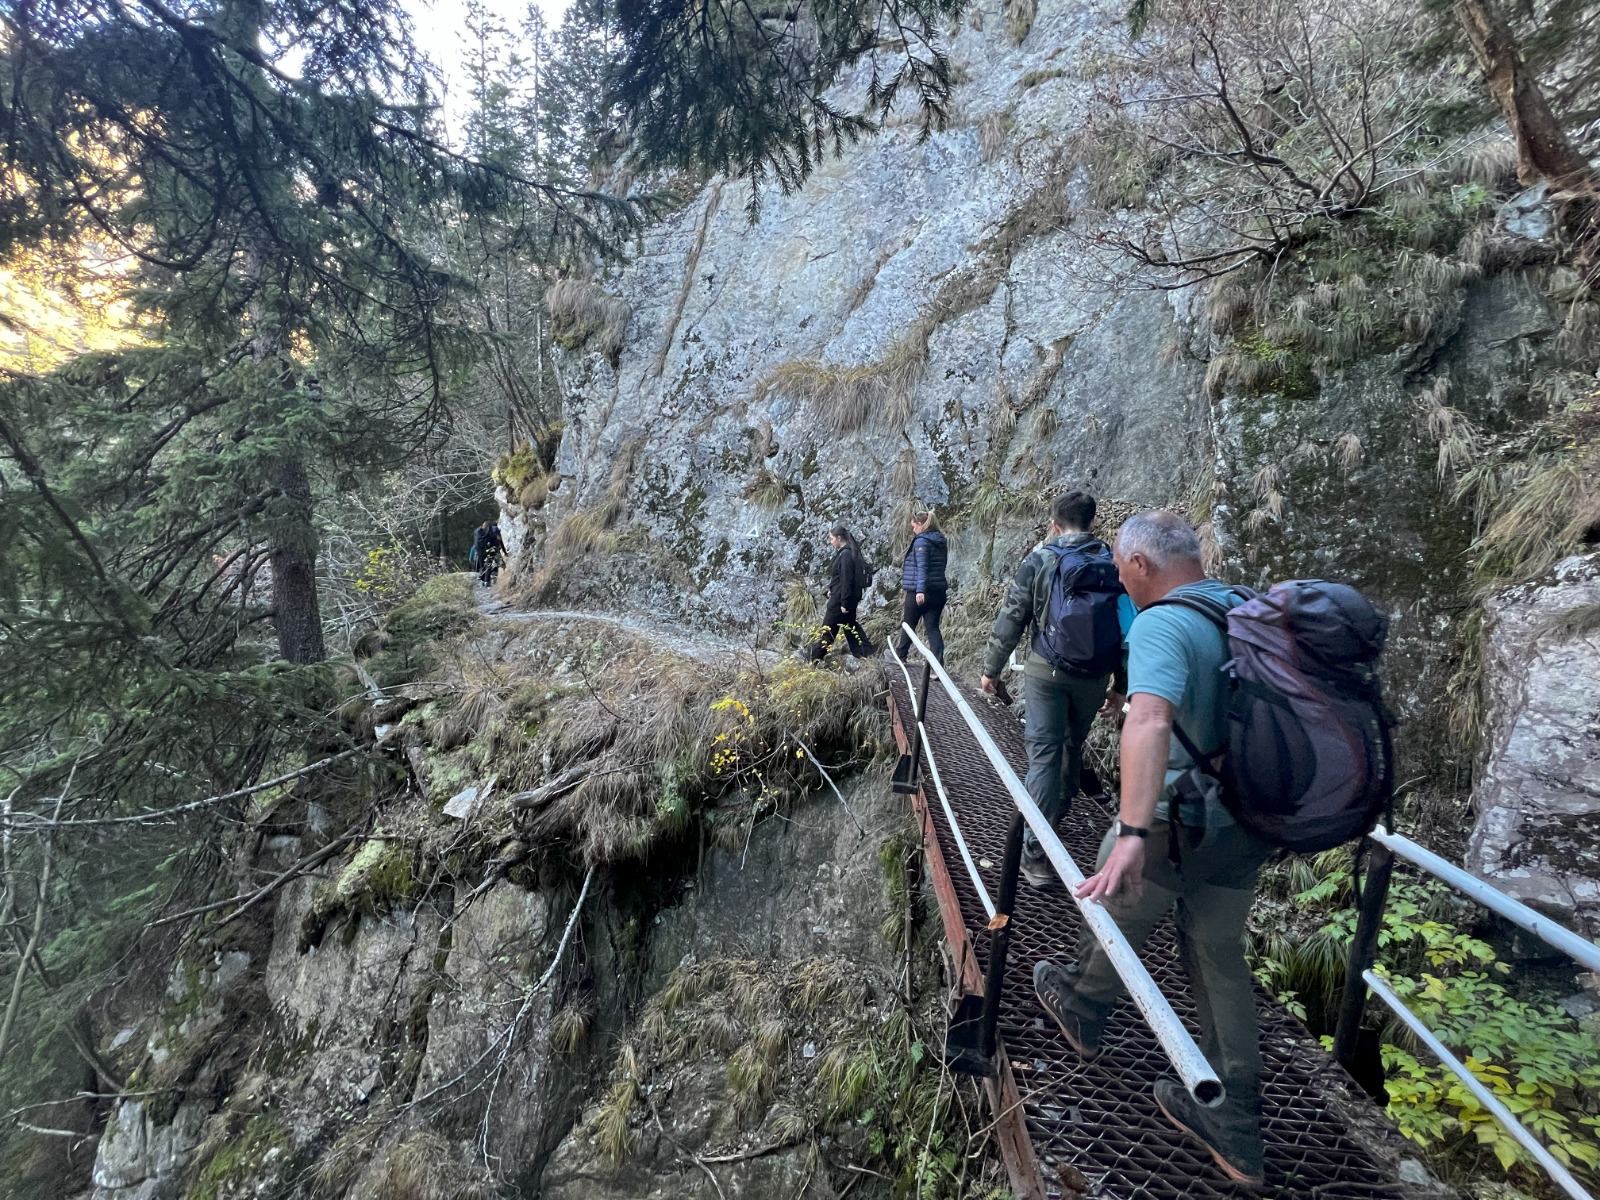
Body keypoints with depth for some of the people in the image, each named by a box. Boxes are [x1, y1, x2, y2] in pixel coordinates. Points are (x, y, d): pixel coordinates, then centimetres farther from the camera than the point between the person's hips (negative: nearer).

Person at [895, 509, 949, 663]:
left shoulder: (921, 541, -10)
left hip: (919, 592, -7)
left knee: (908, 624, 13)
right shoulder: (941, 542, 14)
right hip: (938, 591, 7)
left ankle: (901, 656, 31)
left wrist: (920, 590, -28)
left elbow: (922, 567, -21)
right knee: (932, 628, 3)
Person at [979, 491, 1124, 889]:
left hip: (1046, 671, -3)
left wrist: (991, 668, 5)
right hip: (1094, 676, 3)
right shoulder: (1112, 563, 2)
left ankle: (1037, 852, -8)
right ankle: (1056, 816, 40)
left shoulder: (1038, 560, -5)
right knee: (1073, 746, 21)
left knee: (1044, 753, -3)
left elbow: (1010, 620, -5)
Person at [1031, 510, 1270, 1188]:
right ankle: (1235, 1130, 30)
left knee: (1121, 912, 21)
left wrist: (1132, 835, -45)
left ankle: (1082, 1009, 48)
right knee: (1218, 953, 19)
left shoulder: (1160, 625, -23)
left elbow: (1150, 724, -39)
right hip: (1249, 819, 7)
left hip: (1180, 821, -7)